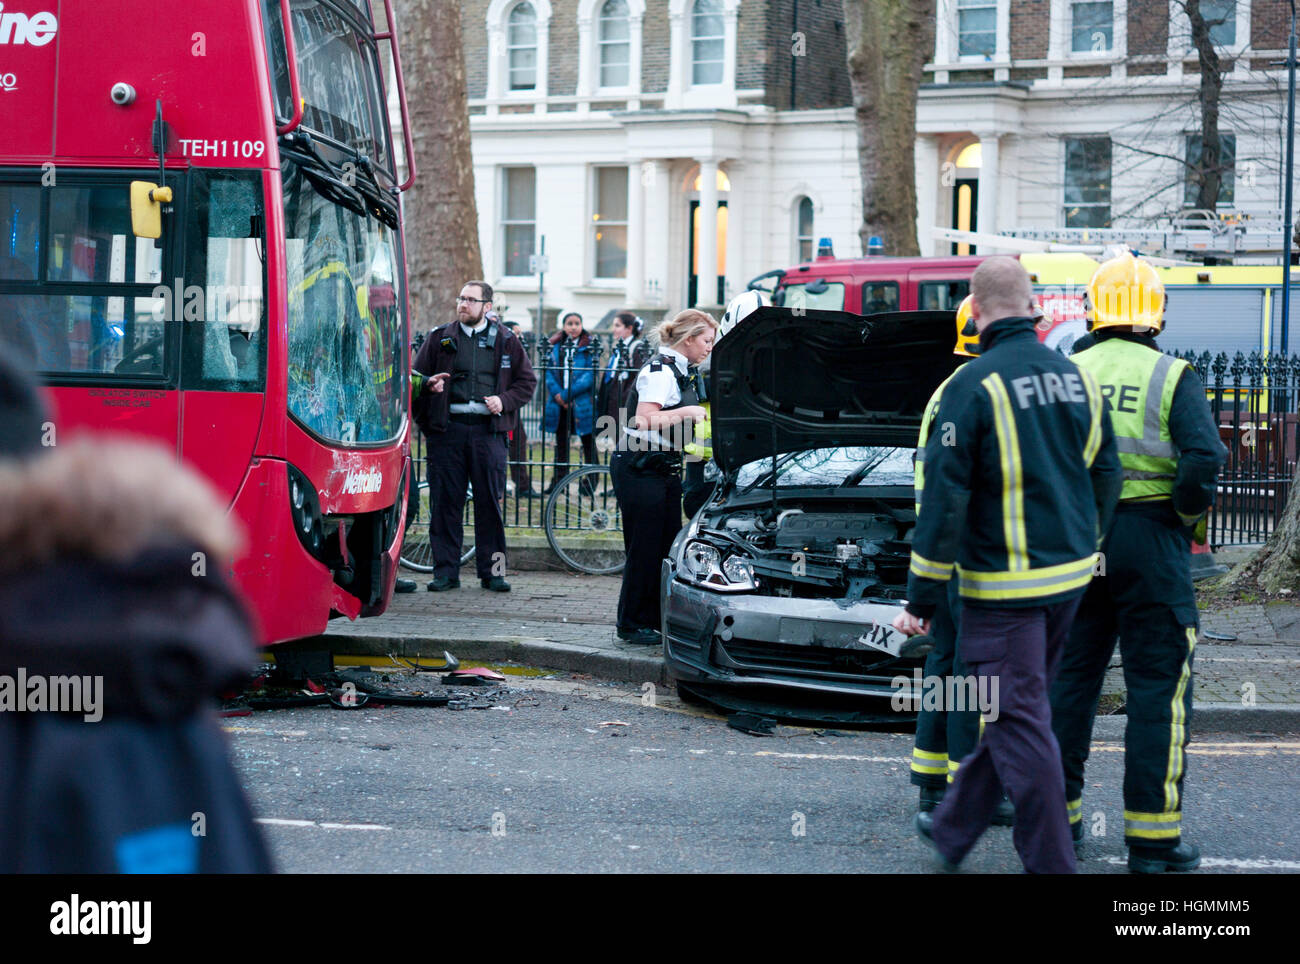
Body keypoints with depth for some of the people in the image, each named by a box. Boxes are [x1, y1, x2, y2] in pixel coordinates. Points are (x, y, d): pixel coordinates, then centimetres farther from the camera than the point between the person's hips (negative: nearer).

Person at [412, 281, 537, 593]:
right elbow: (417, 377, 14)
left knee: (490, 502, -1)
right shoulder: (439, 339, 12)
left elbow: (527, 380, 13)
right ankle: (446, 572, 6)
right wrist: (429, 384, -9)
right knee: (445, 502, 0)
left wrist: (504, 400, -4)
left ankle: (492, 570, 7)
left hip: (488, 429, 0)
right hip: (447, 428, 1)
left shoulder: (505, 341, 10)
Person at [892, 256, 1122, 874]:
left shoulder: (974, 385, -15)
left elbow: (945, 498, -15)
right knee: (1012, 711, 18)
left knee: (1019, 723, -1)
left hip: (1005, 584, -7)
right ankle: (953, 828, 32)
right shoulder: (1075, 377, 5)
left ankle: (1051, 862, 0)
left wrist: (922, 597, -9)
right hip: (1069, 575, 7)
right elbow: (1105, 474, 13)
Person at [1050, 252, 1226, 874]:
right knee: (1158, 688, 1)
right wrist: (1188, 512, -2)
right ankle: (1152, 836, -1)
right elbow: (1203, 457, -18)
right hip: (1148, 542, -4)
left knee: (1069, 679, 14)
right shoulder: (1174, 379, -4)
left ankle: (1058, 813, 19)